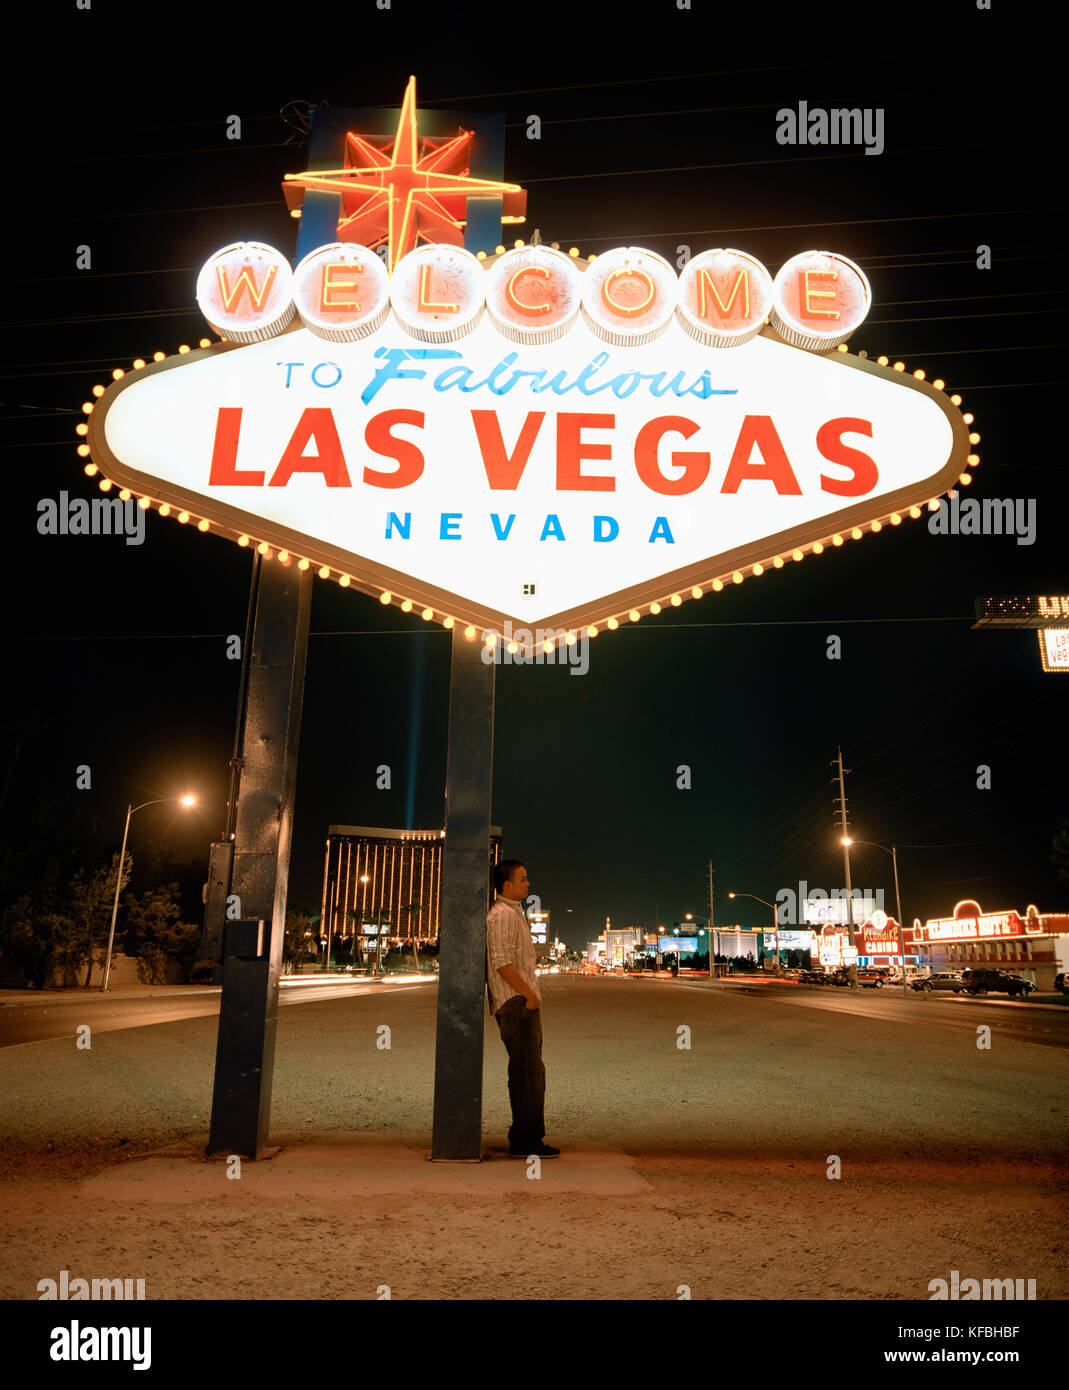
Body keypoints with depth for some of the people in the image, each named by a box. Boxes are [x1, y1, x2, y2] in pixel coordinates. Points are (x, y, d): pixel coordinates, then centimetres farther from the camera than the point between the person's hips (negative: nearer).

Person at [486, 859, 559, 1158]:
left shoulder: (513, 913, 22)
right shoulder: (503, 914, -12)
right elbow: (502, 961, -20)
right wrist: (529, 993, -17)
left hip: (523, 1002, 11)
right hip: (516, 1002, -11)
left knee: (531, 1071, 13)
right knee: (527, 1072, -9)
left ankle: (530, 1138, 19)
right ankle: (524, 1142, -6)